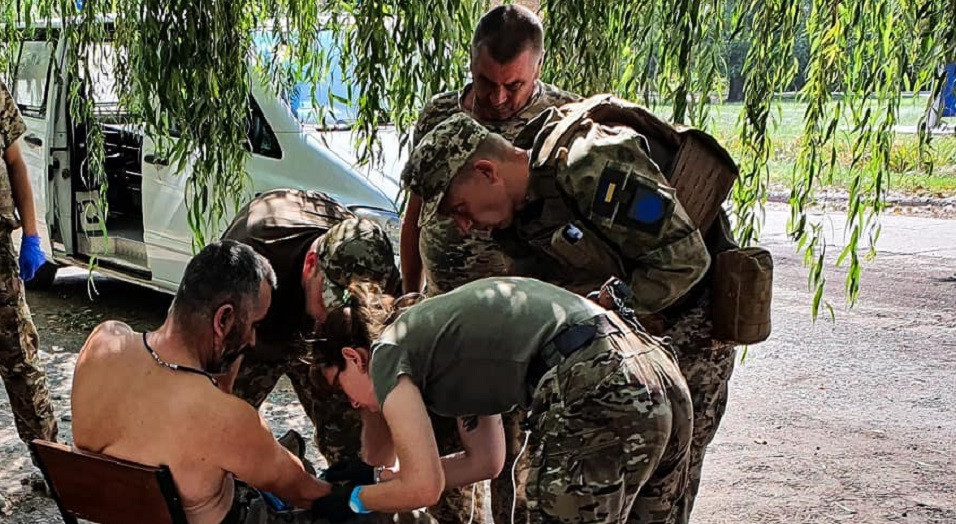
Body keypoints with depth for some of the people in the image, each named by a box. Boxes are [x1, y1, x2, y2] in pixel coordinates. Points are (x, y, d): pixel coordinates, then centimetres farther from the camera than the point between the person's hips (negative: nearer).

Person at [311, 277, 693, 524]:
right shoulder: (451, 348, 32)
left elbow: (424, 487, 5)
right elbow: (485, 460, 35)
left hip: (597, 395, -10)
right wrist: (368, 479, 39)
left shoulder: (388, 353, 8)